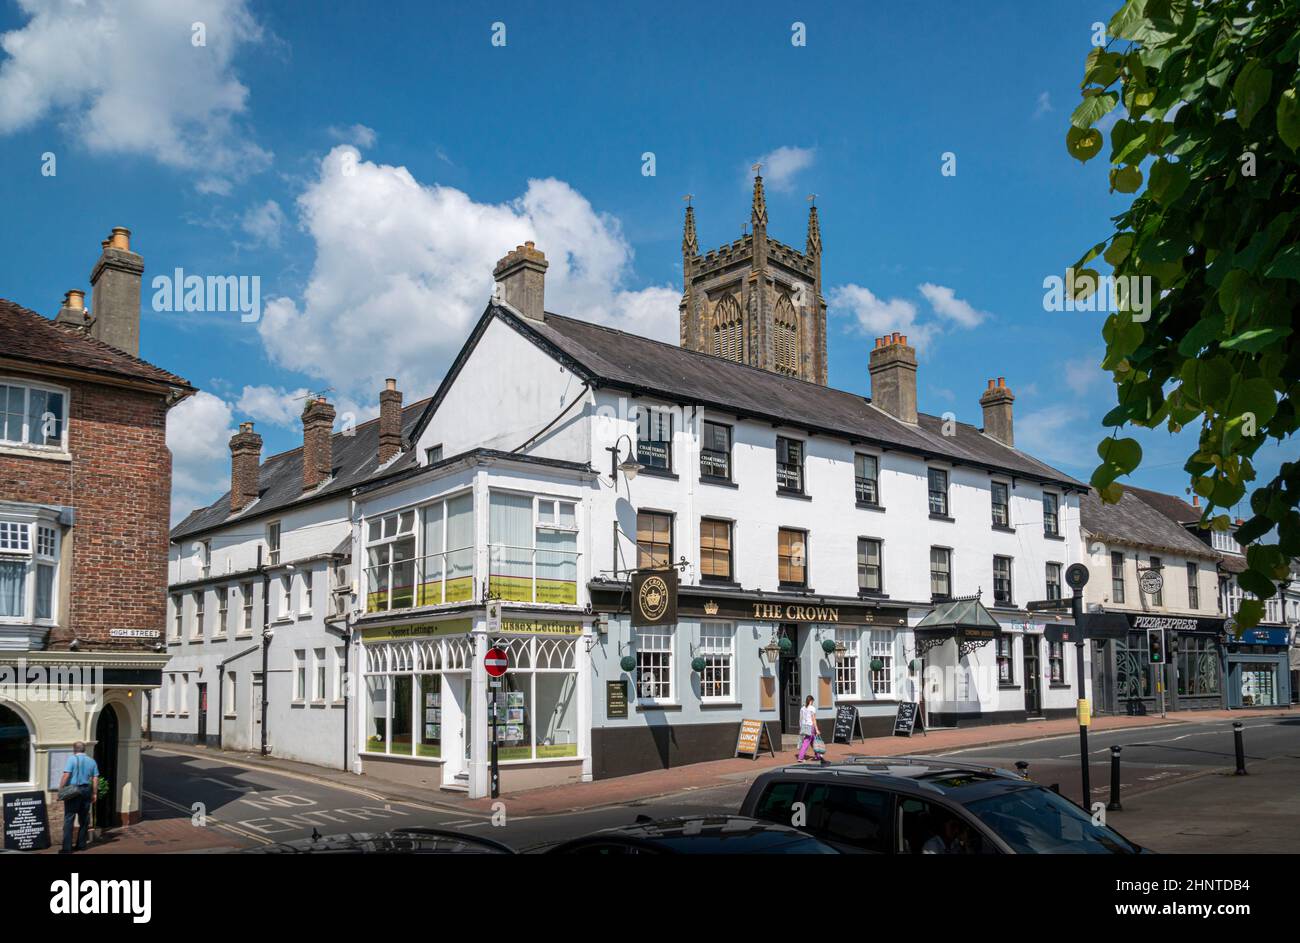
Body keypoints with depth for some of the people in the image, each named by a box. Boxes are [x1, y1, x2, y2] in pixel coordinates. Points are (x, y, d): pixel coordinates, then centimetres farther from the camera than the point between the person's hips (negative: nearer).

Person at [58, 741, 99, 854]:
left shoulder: (72, 759, -5)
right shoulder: (92, 761, 9)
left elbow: (66, 775, -15)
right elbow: (95, 779, 7)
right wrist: (94, 793, 12)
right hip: (86, 791, 5)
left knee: (69, 819, -3)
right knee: (84, 819, 13)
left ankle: (67, 847, -6)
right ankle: (81, 844, 18)